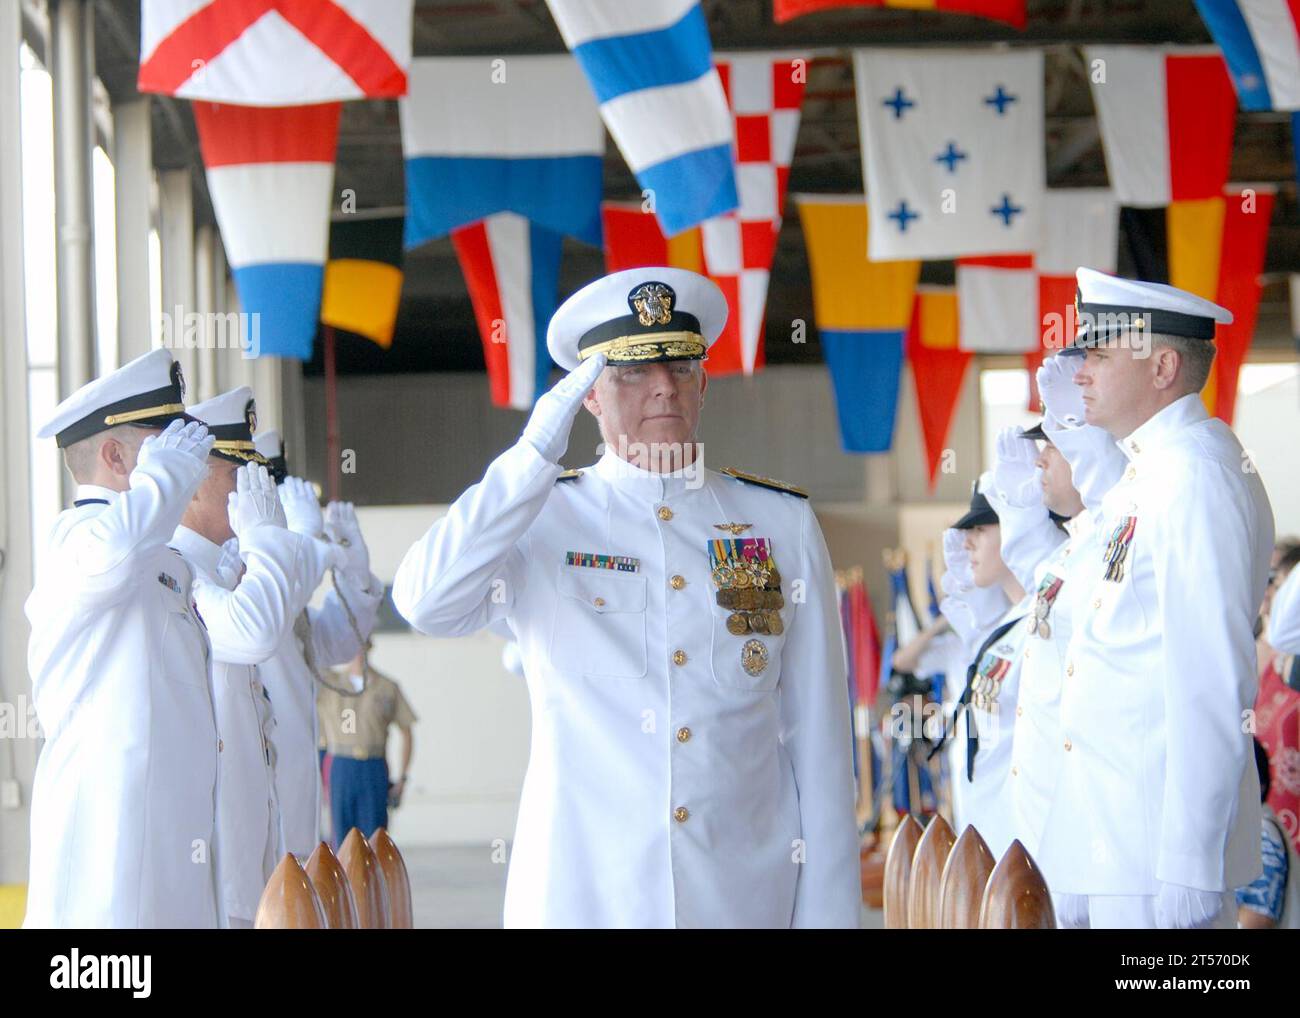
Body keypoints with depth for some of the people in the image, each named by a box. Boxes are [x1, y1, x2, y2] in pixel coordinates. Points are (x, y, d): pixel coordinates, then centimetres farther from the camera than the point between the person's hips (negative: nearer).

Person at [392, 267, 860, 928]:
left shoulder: (784, 524, 6)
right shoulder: (537, 518, 2)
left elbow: (817, 733, 4)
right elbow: (426, 605, -19)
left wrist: (825, 910, 0)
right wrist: (537, 453, -17)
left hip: (749, 896, 2)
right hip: (580, 897, -1)